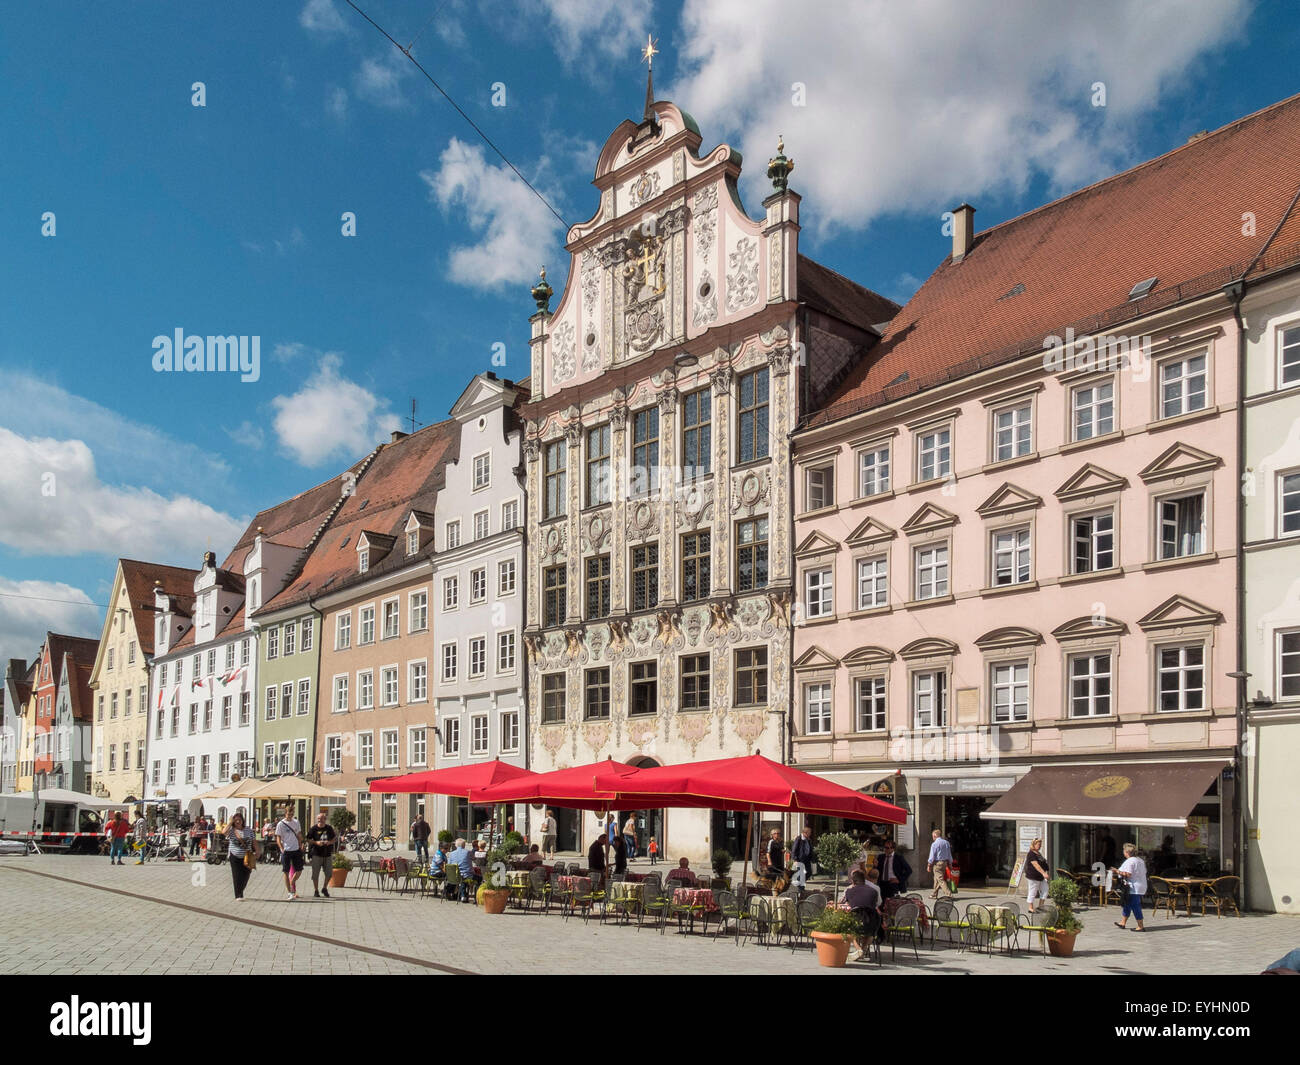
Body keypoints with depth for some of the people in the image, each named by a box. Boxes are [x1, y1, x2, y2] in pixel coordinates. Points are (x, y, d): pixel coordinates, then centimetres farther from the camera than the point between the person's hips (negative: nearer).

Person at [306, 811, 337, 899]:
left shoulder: (329, 828, 5)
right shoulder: (313, 829, -3)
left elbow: (334, 838, 14)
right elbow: (308, 839, -1)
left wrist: (330, 842, -7)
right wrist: (316, 842, -17)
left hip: (328, 854, 3)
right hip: (317, 854, -3)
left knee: (329, 873, 2)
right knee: (315, 874, 1)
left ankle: (324, 888, 23)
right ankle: (316, 891, 15)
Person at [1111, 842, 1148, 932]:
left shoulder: (1129, 861, -16)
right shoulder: (1140, 860, 13)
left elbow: (1128, 874, -23)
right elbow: (1144, 872, 16)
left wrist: (1117, 871, -15)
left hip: (1133, 889, -10)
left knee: (1135, 906, -5)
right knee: (1127, 905, 18)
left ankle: (1140, 927, -4)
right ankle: (1123, 923, 27)